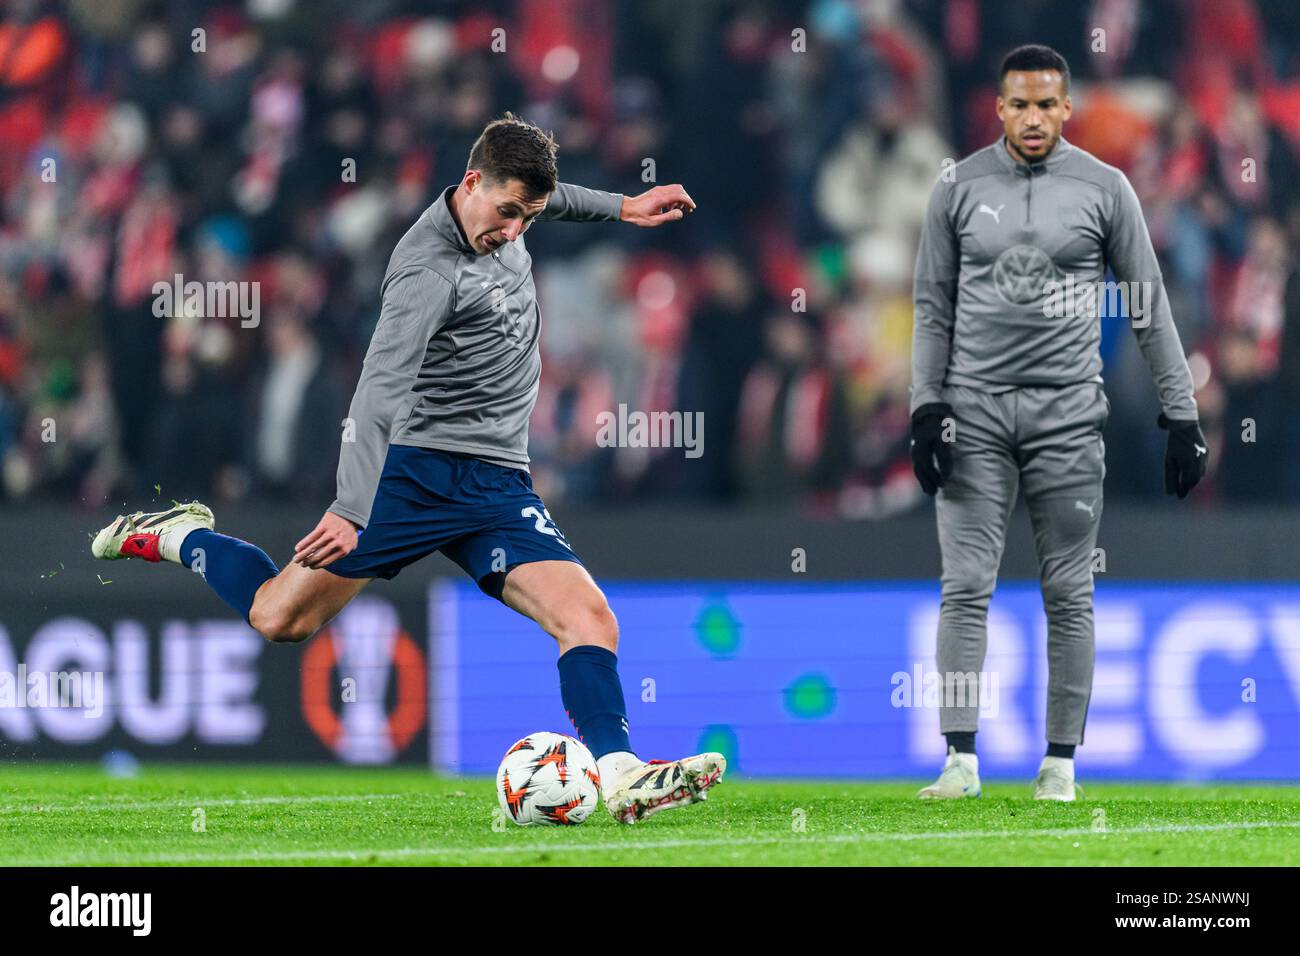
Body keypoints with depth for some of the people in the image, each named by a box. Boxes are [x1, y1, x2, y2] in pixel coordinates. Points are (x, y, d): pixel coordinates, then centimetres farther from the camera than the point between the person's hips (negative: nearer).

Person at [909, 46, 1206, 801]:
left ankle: (1061, 761, 7)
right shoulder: (960, 188, 4)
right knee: (966, 586, -5)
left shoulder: (1103, 188, 1)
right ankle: (962, 759, -4)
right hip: (975, 412, 1)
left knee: (1069, 593, 1)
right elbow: (933, 307, 9)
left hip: (1067, 415, -1)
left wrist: (1182, 417, 0)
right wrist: (927, 410, 0)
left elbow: (1150, 309, 4)